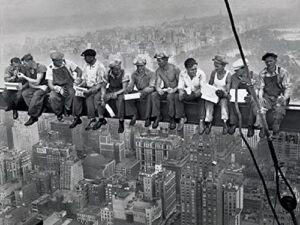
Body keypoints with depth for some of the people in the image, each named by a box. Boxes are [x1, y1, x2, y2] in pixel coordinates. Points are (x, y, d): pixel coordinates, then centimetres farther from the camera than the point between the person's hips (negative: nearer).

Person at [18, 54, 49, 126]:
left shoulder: (41, 67, -14)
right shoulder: (29, 69, 8)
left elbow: (37, 82, -19)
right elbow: (30, 84, 4)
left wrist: (24, 77, -14)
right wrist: (39, 87, -15)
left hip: (45, 87, -6)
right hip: (35, 88, 7)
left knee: (37, 94, -36)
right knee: (25, 93, -21)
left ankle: (33, 116, -27)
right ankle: (37, 111, -25)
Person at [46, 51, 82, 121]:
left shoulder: (67, 63, -7)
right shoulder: (50, 68, -5)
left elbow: (79, 71, -1)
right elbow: (50, 84, -11)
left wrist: (78, 78, -23)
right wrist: (59, 90, -30)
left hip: (69, 85, -1)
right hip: (57, 88, 1)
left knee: (71, 93, -37)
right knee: (52, 98, -31)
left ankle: (67, 110, -12)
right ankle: (59, 114, -5)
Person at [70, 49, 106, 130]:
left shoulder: (100, 67, -12)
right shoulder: (86, 65, 10)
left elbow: (100, 84, -14)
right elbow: (84, 79, 16)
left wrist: (91, 90, -26)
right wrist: (80, 85, -5)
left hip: (96, 88, -6)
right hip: (87, 87, 6)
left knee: (89, 97, -35)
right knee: (76, 95, -21)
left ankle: (92, 120, -27)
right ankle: (76, 118, -17)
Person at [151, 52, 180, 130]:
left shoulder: (175, 69, -12)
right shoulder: (158, 70, 1)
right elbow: (157, 83, -6)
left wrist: (174, 89, -27)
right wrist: (158, 89, -30)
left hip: (174, 91, -4)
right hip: (165, 91, 5)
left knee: (170, 96, -38)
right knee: (154, 95, -25)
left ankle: (172, 119, -24)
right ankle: (157, 117, -19)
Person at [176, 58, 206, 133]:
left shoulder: (201, 74, -16)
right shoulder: (182, 74, -8)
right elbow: (180, 87, -7)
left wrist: (199, 91, -42)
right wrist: (181, 92, -31)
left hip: (197, 93, -2)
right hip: (187, 93, 3)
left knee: (202, 97, -37)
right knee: (177, 96, -26)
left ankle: (201, 121, -33)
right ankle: (182, 118, -13)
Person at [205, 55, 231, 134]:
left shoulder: (228, 74, -12)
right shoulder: (214, 72, -2)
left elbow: (227, 91, -16)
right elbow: (210, 84, 11)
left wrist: (223, 93, -37)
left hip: (223, 95, -3)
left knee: (224, 101, -35)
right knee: (208, 102, -28)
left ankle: (225, 123, -35)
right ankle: (208, 123, -26)